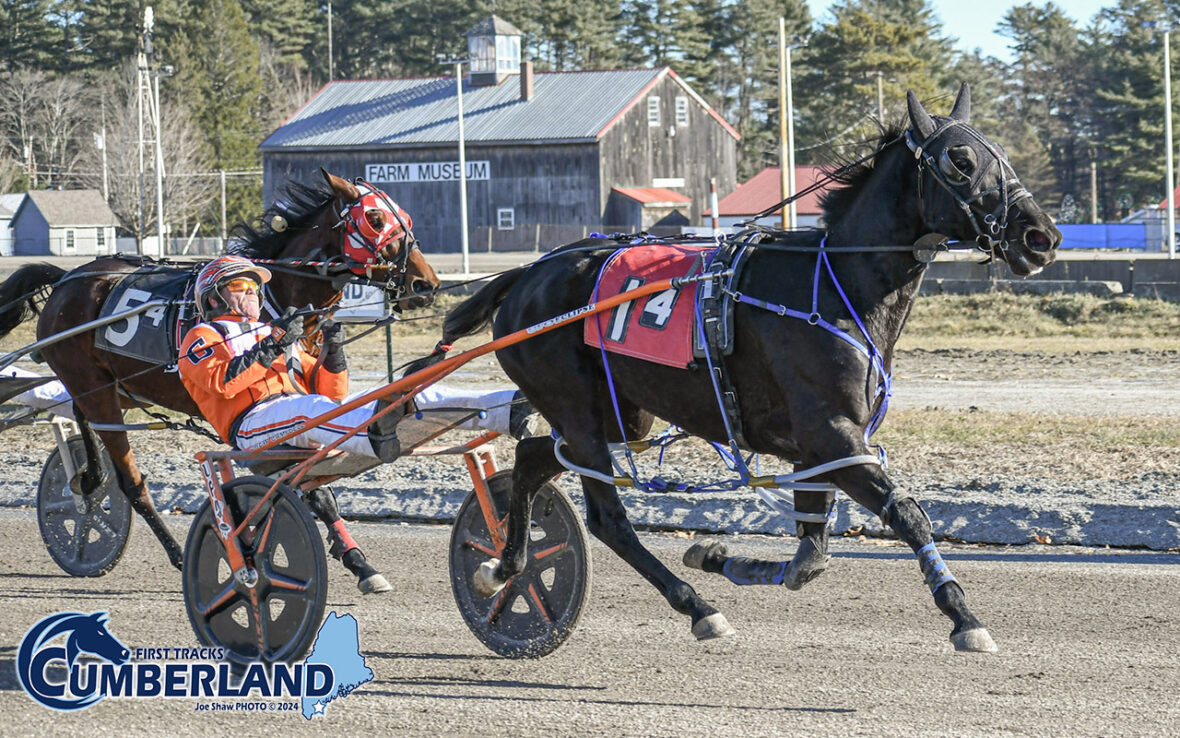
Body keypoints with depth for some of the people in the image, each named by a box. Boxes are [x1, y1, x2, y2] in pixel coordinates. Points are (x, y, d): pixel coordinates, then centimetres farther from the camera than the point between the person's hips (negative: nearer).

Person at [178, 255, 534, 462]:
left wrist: (333, 352, 4)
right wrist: (274, 344, -13)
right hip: (254, 421, -7)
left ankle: (508, 410, -24)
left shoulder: (270, 336, 36)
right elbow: (223, 381, -9)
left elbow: (331, 394, 24)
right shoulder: (203, 337, 17)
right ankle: (375, 438, -76)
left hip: (309, 412, 7)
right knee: (309, 408, -42)